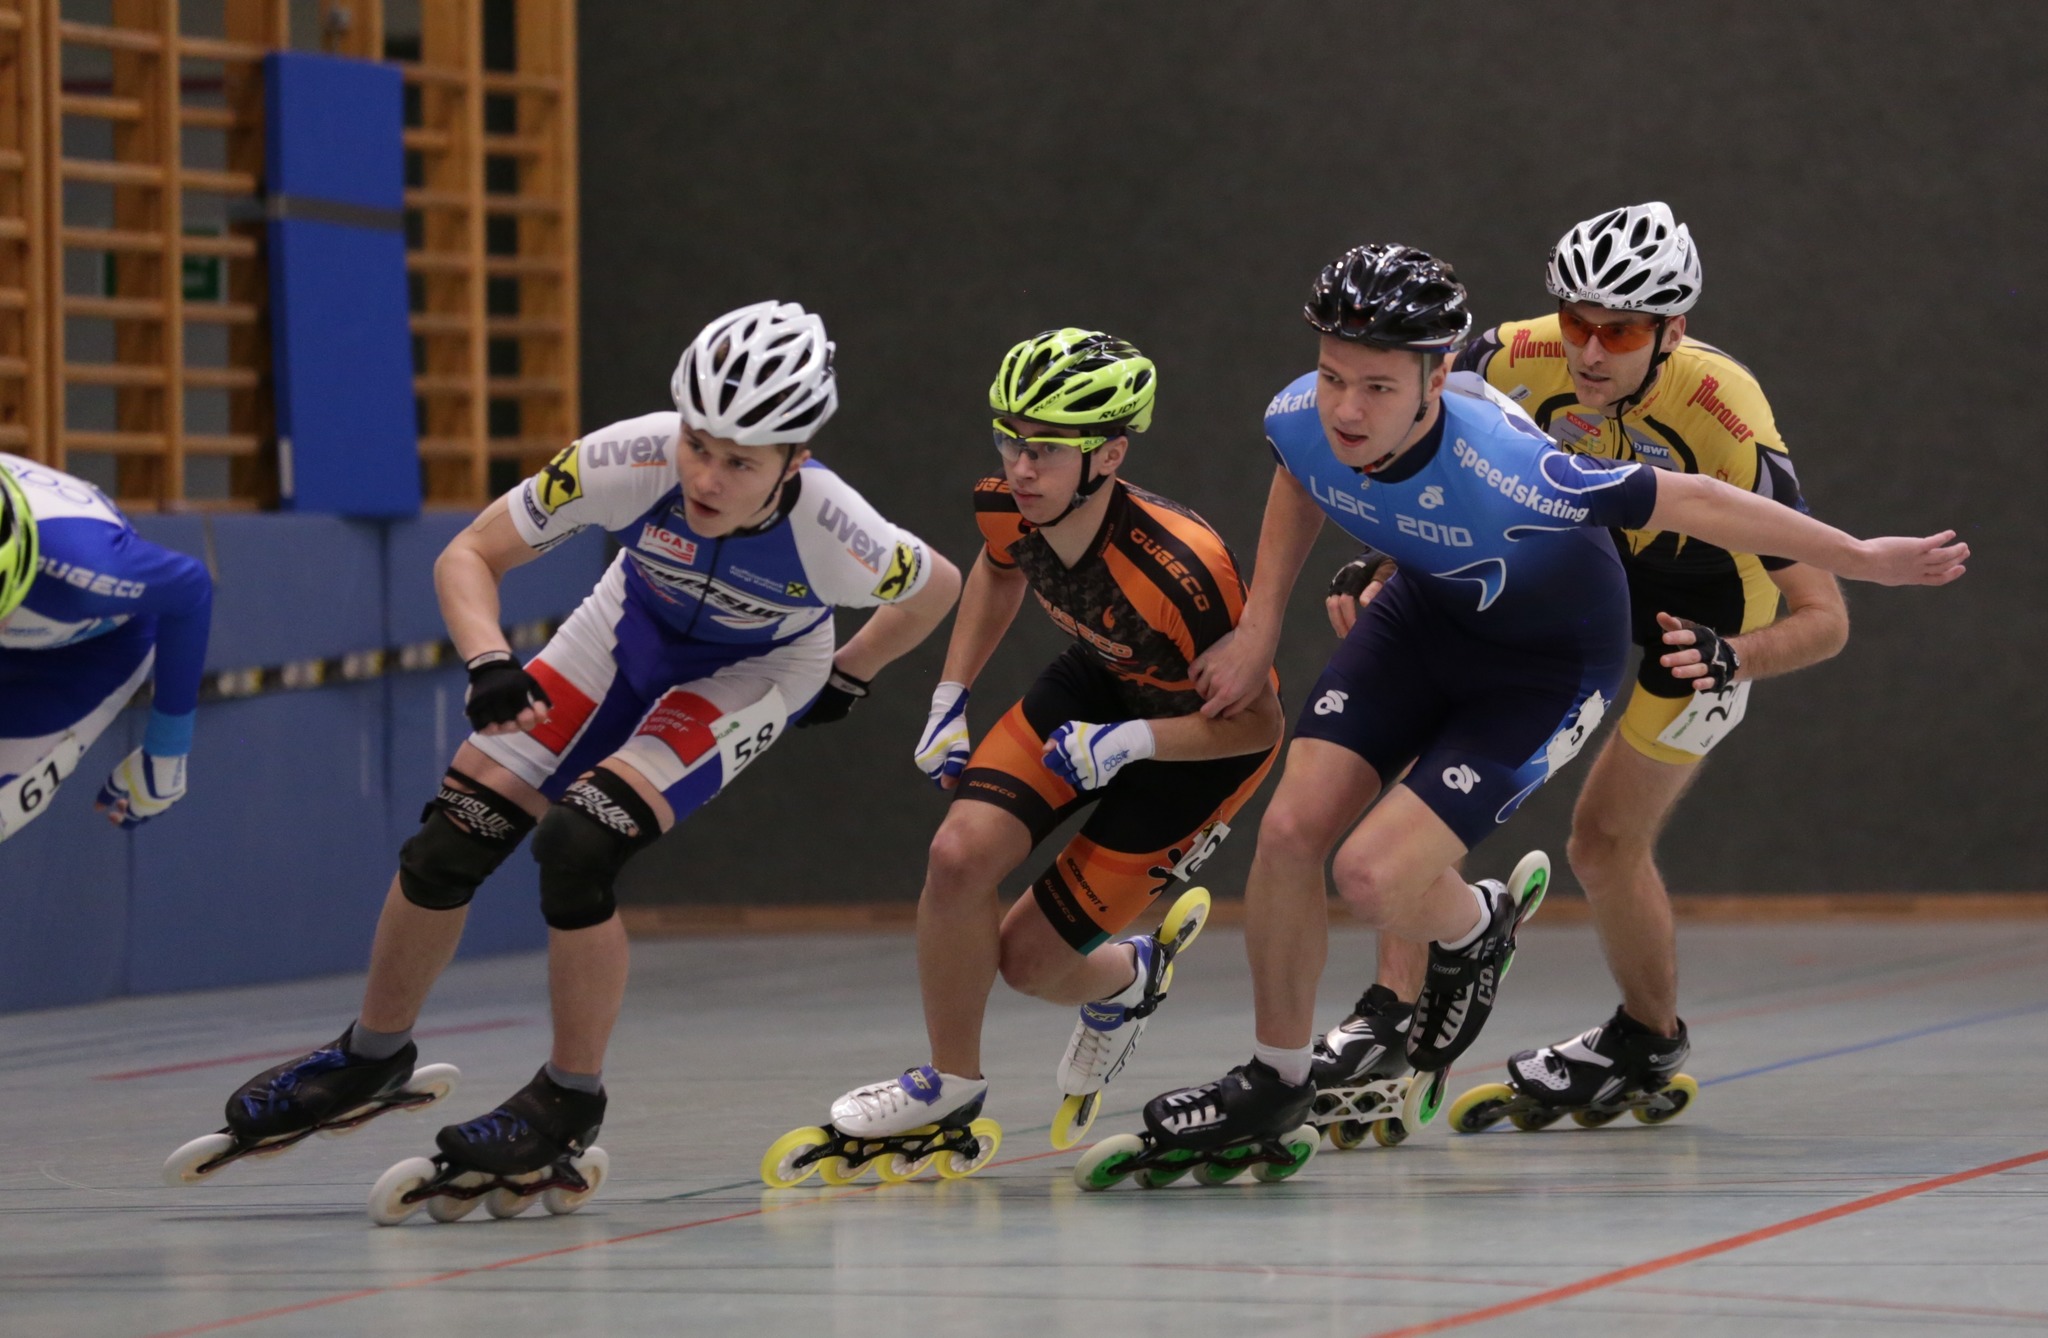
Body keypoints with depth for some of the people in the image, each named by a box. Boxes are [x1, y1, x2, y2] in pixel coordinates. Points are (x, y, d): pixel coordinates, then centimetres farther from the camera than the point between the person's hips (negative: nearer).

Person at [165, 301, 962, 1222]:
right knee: (449, 842, -3)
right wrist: (489, 664, -40)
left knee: (576, 845, -25)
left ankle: (567, 1112, -6)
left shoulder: (830, 534, -37)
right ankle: (372, 1058, 23)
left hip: (754, 669, -3)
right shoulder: (633, 459, -36)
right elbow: (470, 554, -23)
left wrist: (845, 681, -1)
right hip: (633, 625, 3)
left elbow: (937, 590, -12)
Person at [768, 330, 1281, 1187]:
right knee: (959, 854, -15)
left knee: (1027, 959, -7)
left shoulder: (1179, 568, -38)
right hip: (1099, 682, 6)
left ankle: (1126, 979, 31)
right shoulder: (1008, 508, -19)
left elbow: (1257, 719, -24)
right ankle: (949, 1090, 8)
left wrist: (1124, 743, -32)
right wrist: (949, 700, 5)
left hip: (1203, 737, -6)